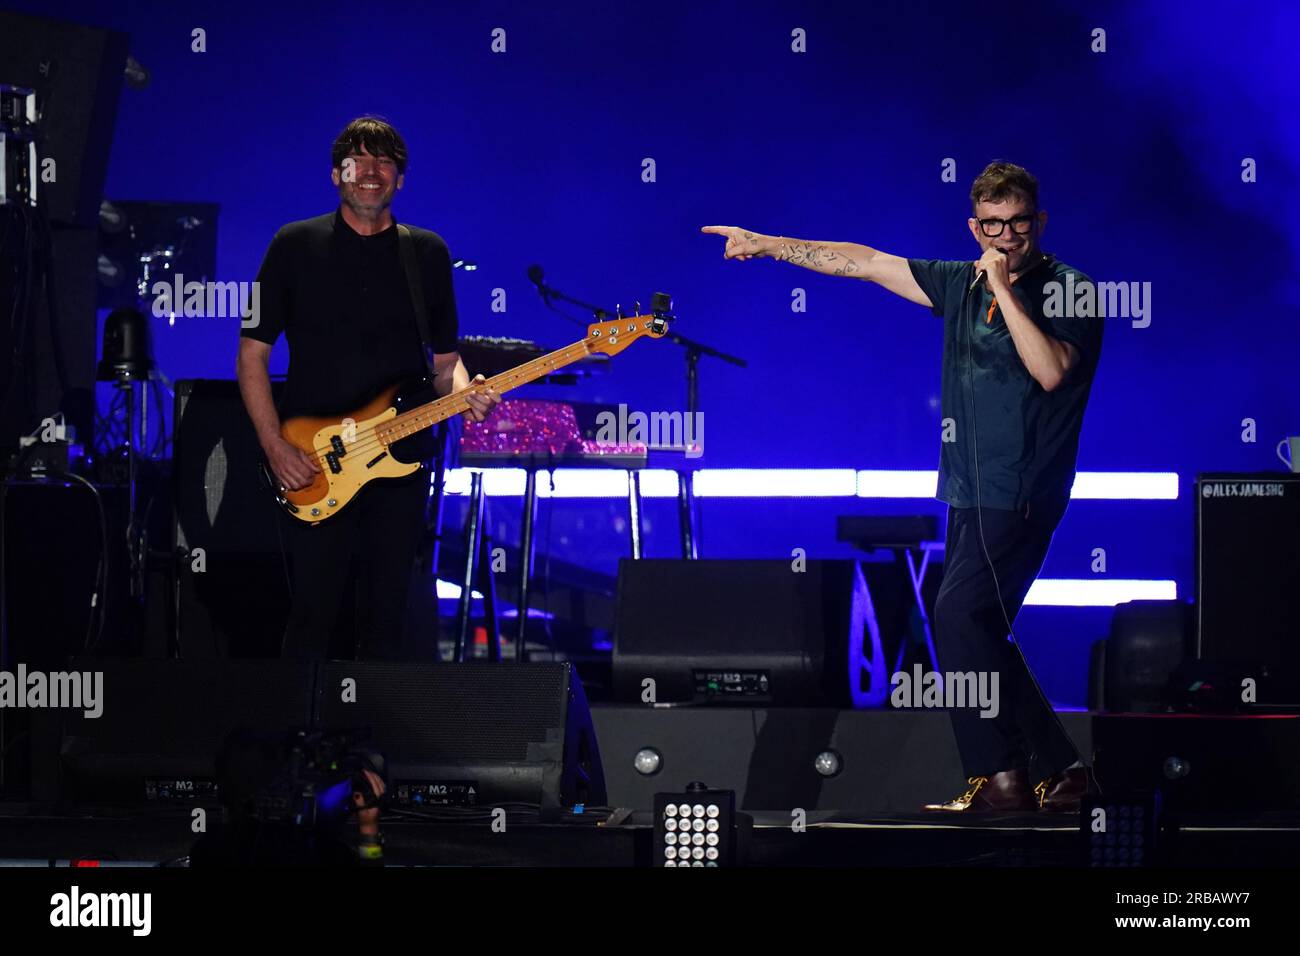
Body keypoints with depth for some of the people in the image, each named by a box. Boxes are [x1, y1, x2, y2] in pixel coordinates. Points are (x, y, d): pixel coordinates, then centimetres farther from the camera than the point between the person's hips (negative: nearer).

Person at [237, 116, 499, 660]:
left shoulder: (428, 254, 9)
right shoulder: (296, 247, 1)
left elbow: (444, 359, 15)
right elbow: (252, 354, 2)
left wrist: (464, 395, -9)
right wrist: (275, 447, -8)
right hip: (311, 471, -2)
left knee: (386, 618, 4)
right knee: (313, 616, -5)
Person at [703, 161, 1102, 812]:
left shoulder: (1069, 291, -5)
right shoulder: (961, 285, 13)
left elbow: (1051, 370, -22)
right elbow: (864, 262, 17)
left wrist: (1004, 290, -19)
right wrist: (766, 244, 18)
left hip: (1022, 495, -8)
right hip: (972, 495, 8)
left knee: (959, 613, -18)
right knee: (976, 634, 6)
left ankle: (999, 775, -14)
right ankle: (1058, 773, 10)